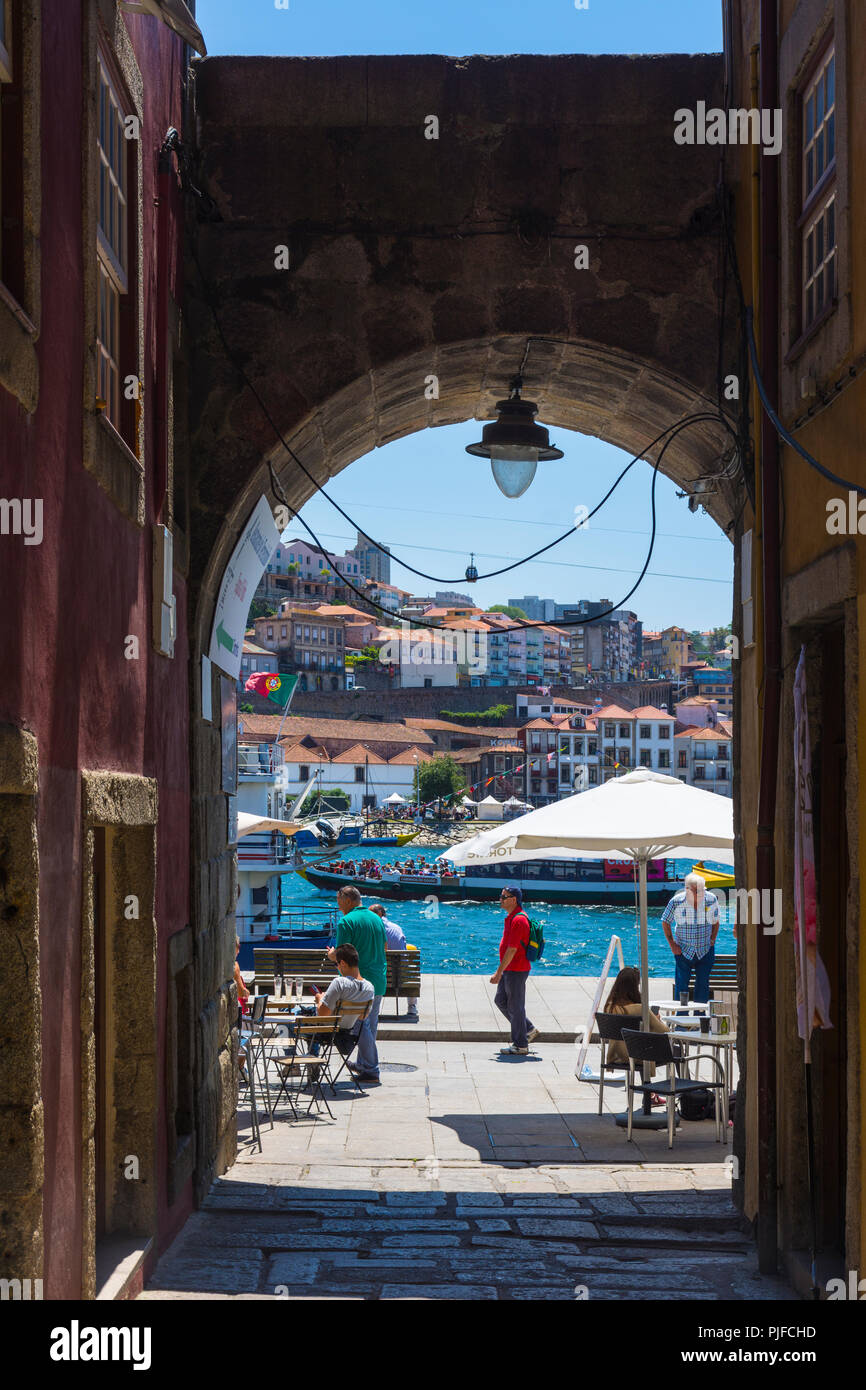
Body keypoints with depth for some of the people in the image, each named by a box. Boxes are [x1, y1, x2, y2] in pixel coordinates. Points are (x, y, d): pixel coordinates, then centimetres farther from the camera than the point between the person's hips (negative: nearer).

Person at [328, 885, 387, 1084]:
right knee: (371, 1024, 17)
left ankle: (371, 1071, -2)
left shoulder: (346, 922, -12)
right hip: (379, 980, 8)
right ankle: (363, 1064, 29)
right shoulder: (376, 918, 11)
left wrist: (332, 955, 5)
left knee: (362, 1026, -2)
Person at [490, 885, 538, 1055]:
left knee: (515, 1007, -1)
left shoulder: (518, 920, -21)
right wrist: (501, 972, 24)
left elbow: (512, 950, -24)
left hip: (516, 971, -10)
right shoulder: (511, 917, 12)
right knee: (500, 1000, 16)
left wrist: (498, 973, -23)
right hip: (510, 970, 10)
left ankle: (520, 1045, 9)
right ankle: (529, 1029, 25)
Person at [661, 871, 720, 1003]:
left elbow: (715, 922, 9)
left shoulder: (711, 899, -9)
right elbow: (665, 922, 1)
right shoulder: (676, 901, -14)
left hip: (706, 951, 2)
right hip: (683, 950, -2)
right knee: (681, 987, -2)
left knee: (703, 986, 5)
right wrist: (672, 944, -3)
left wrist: (712, 940, 1)